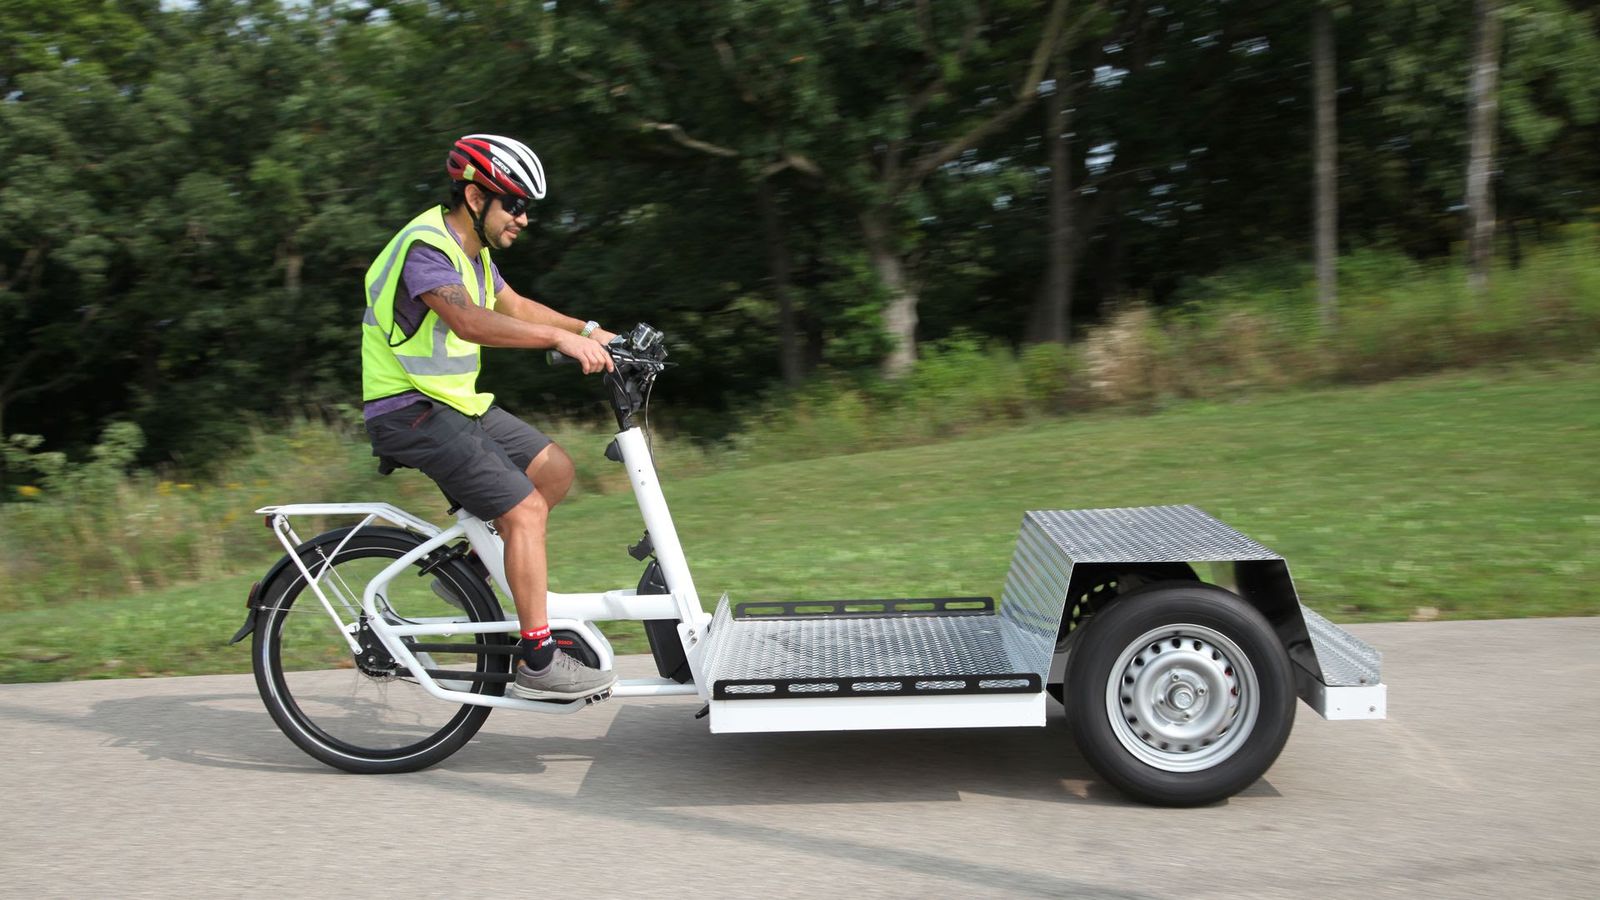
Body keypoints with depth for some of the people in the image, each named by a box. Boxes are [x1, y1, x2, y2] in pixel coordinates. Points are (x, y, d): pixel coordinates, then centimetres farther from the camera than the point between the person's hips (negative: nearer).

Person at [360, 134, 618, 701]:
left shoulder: (472, 248, 11)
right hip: (411, 413, -10)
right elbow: (468, 320, -37)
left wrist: (589, 331, 7)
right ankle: (537, 663, -9)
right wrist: (562, 338, -45)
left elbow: (515, 307, 19)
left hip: (456, 401, 10)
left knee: (555, 469, 7)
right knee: (525, 508, -16)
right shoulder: (426, 246, -20)